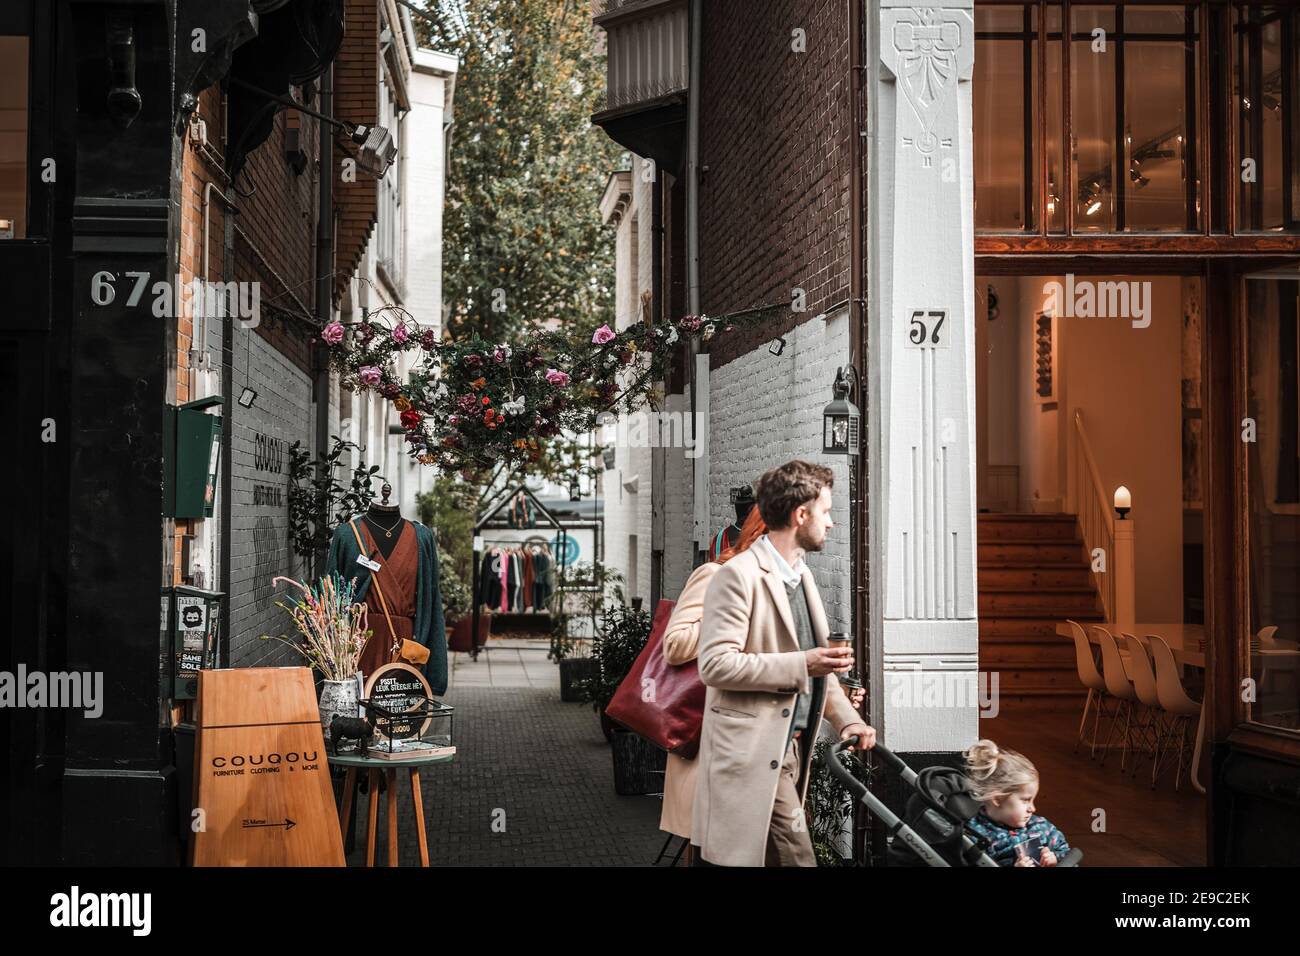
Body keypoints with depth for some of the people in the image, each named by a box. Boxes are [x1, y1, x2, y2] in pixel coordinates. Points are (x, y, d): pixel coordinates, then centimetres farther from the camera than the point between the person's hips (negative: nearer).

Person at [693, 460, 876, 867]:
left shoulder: (801, 575, 16)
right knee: (796, 858, -11)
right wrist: (801, 665, -22)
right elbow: (715, 664, -20)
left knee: (774, 855, 12)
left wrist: (845, 718, 6)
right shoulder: (739, 575, -13)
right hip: (755, 753, -9)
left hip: (792, 747, 9)